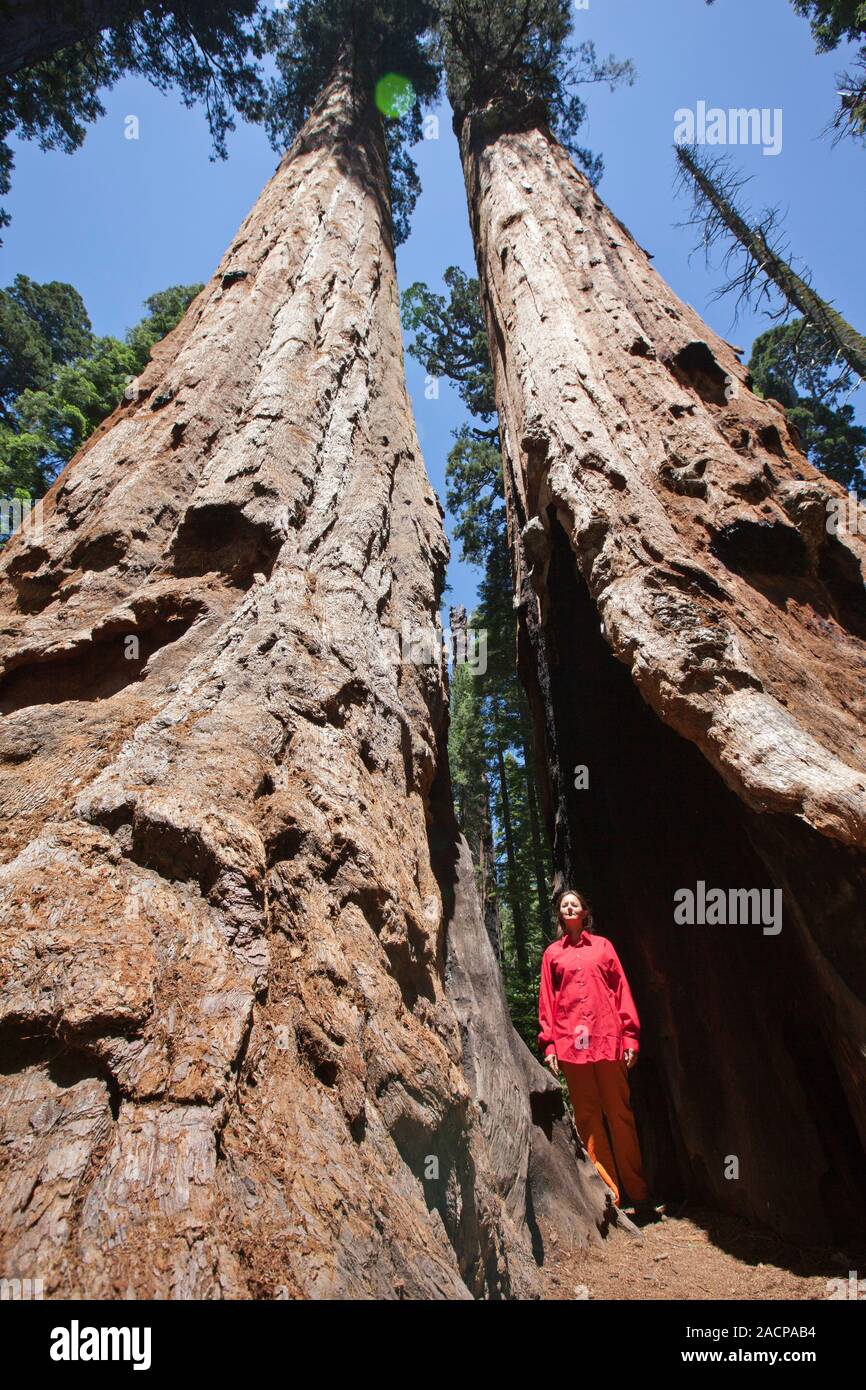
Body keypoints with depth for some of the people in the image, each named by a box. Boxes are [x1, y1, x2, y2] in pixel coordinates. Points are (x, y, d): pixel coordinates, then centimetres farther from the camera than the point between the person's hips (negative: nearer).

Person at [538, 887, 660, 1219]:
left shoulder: (603, 945, 11)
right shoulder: (552, 953, 12)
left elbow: (621, 990, 8)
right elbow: (546, 1001, 9)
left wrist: (630, 1036, 0)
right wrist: (548, 1043, 1)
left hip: (607, 1037, -1)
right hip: (570, 1041, 1)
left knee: (620, 1113, 0)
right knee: (587, 1118, 3)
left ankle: (638, 1193, 9)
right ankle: (609, 1192, 12)